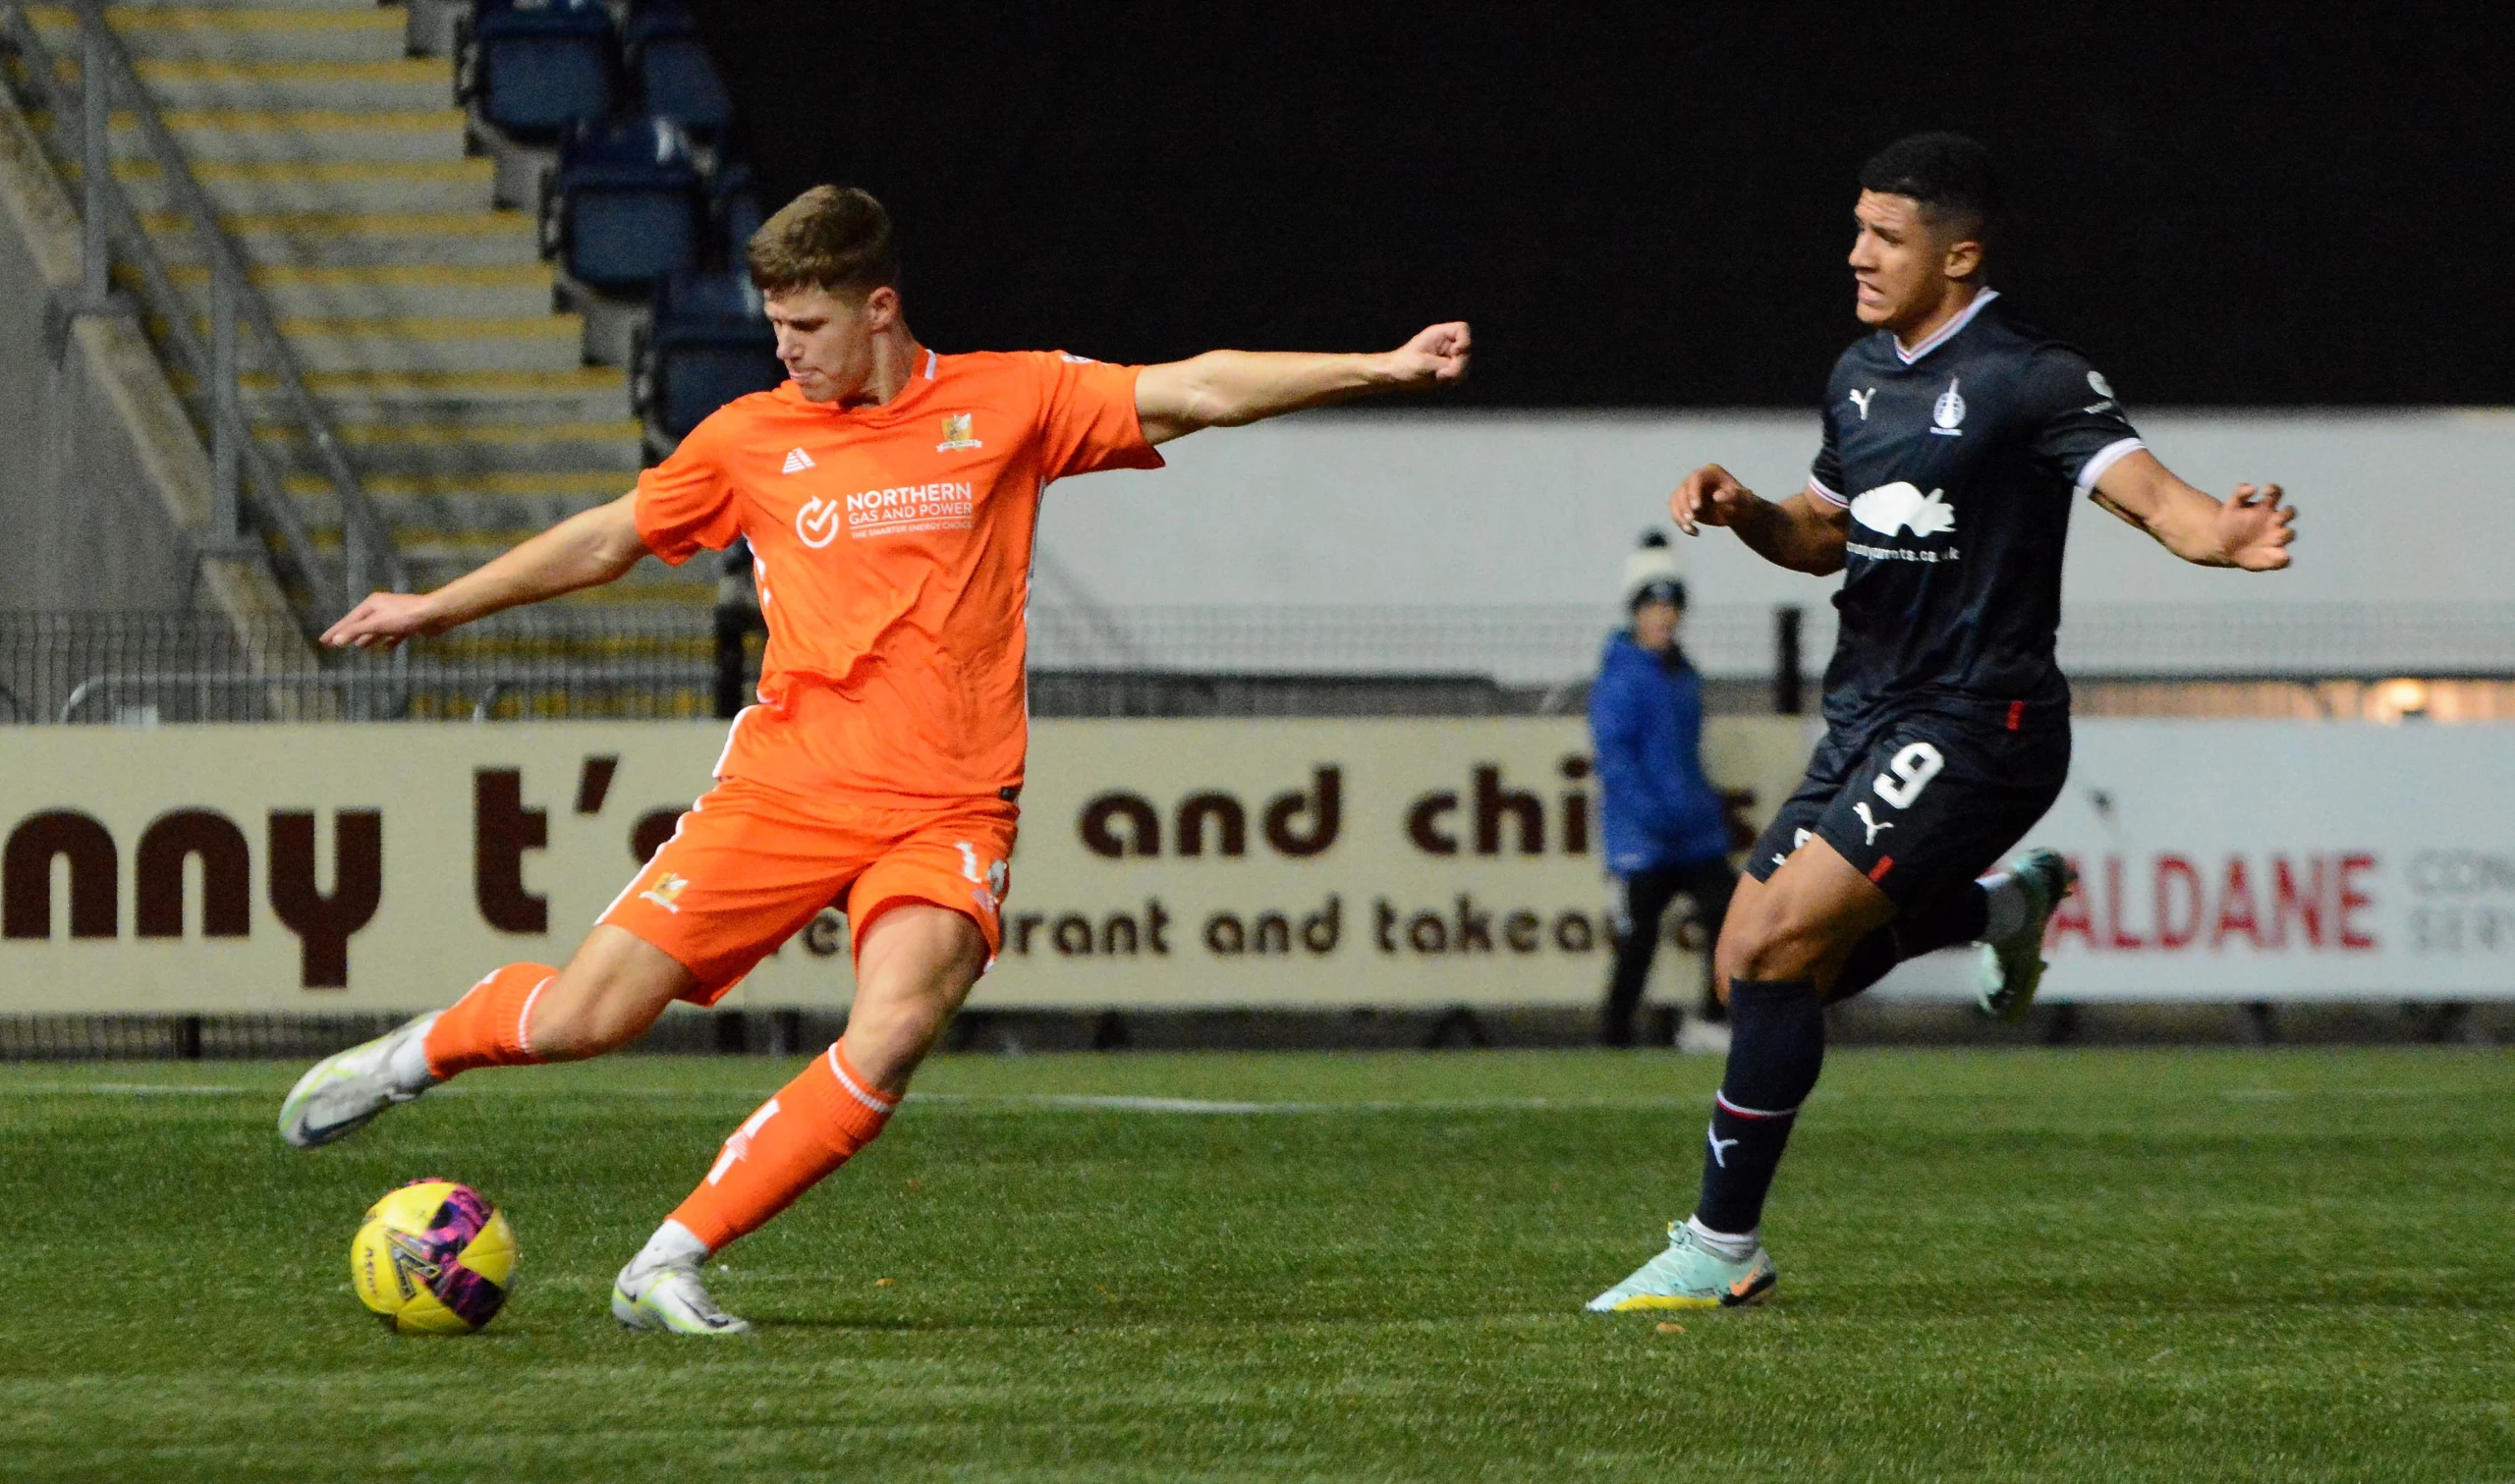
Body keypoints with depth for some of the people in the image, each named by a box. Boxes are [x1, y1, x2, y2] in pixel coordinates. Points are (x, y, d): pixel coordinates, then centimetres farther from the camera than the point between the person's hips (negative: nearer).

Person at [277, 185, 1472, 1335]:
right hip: (784, 792, 1)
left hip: (946, 811, -1)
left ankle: (669, 1268, -16)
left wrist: (1379, 368, -6)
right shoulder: (750, 438, 8)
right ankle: (421, 1052, 31)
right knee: (581, 1021, -4)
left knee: (892, 1036, -27)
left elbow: (1198, 392, 2)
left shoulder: (1006, 403, 4)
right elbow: (605, 540, 21)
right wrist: (438, 607, 23)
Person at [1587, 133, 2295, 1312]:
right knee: (1756, 968, 10)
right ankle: (2003, 907, 30)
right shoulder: (1861, 375, 11)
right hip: (1866, 723, 9)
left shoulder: (2031, 380, -12)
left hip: (1972, 728, -9)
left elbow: (2143, 487, -24)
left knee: (1773, 950, -17)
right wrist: (1740, 510, 4)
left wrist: (2214, 535, -46)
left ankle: (1723, 1247, -7)